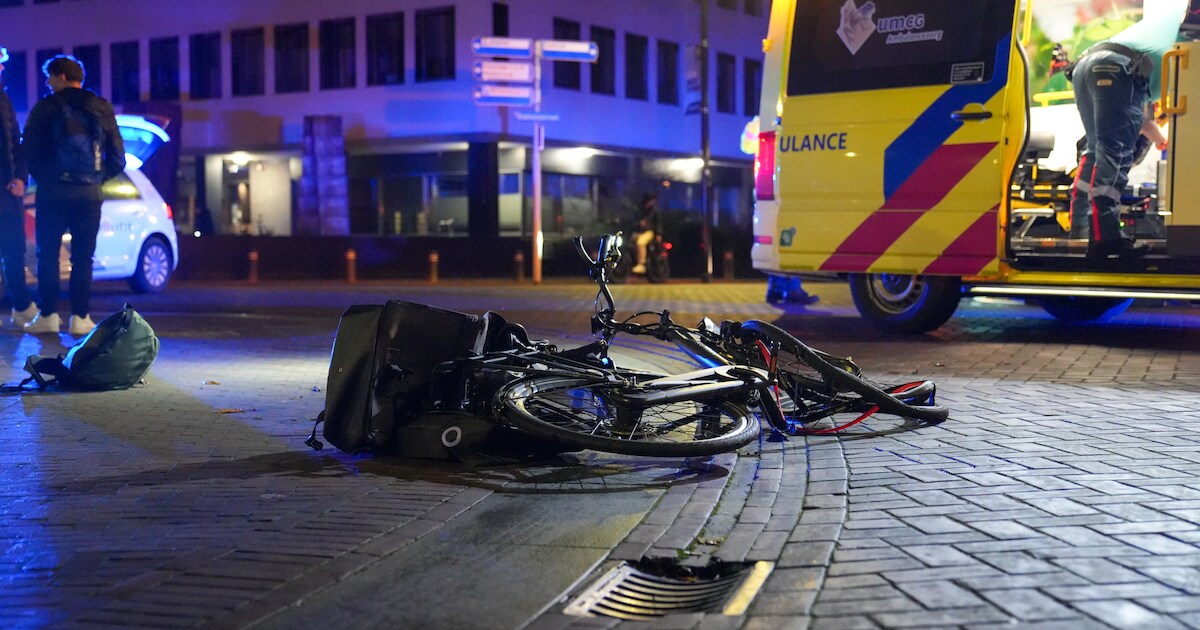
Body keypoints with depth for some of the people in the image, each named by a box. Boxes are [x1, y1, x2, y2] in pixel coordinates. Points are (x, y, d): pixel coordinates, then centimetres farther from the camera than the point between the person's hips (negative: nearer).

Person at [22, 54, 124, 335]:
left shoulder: (45, 107, 0)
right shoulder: (101, 109, 7)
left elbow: (29, 151, -2)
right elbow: (118, 159, 5)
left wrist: (42, 178, 13)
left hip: (52, 192, -2)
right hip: (89, 193, 2)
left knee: (48, 255, 6)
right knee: (83, 257, 5)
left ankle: (48, 315, 2)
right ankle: (80, 317, 2)